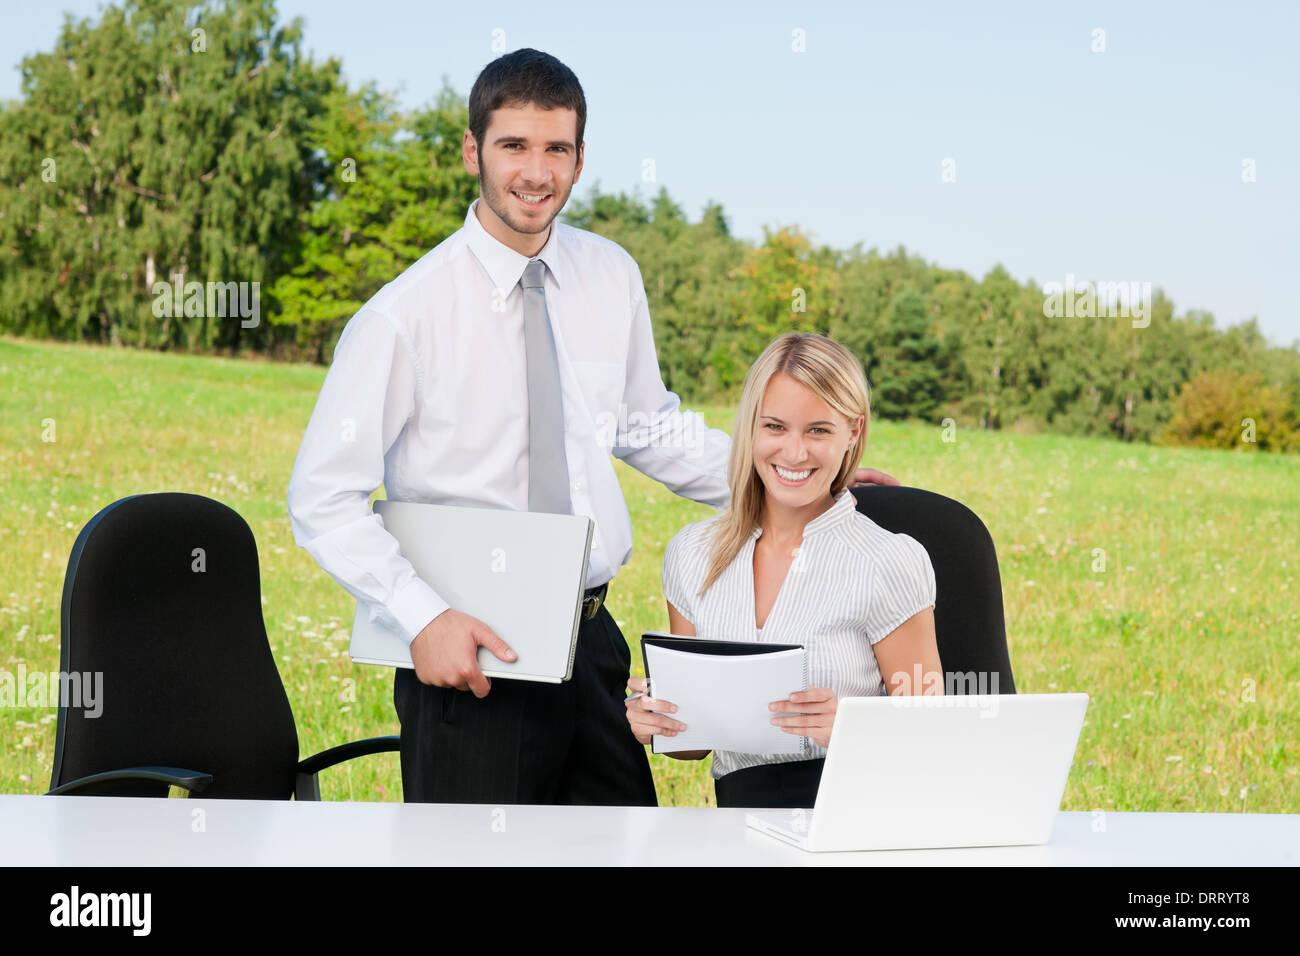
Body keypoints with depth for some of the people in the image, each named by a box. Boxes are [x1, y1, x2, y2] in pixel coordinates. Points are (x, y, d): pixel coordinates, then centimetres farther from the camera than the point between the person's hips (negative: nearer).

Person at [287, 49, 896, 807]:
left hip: (591, 638, 5)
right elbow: (324, 500, -10)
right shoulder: (406, 315, -12)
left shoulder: (611, 277, 4)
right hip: (469, 654, -5)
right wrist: (424, 620, -21)